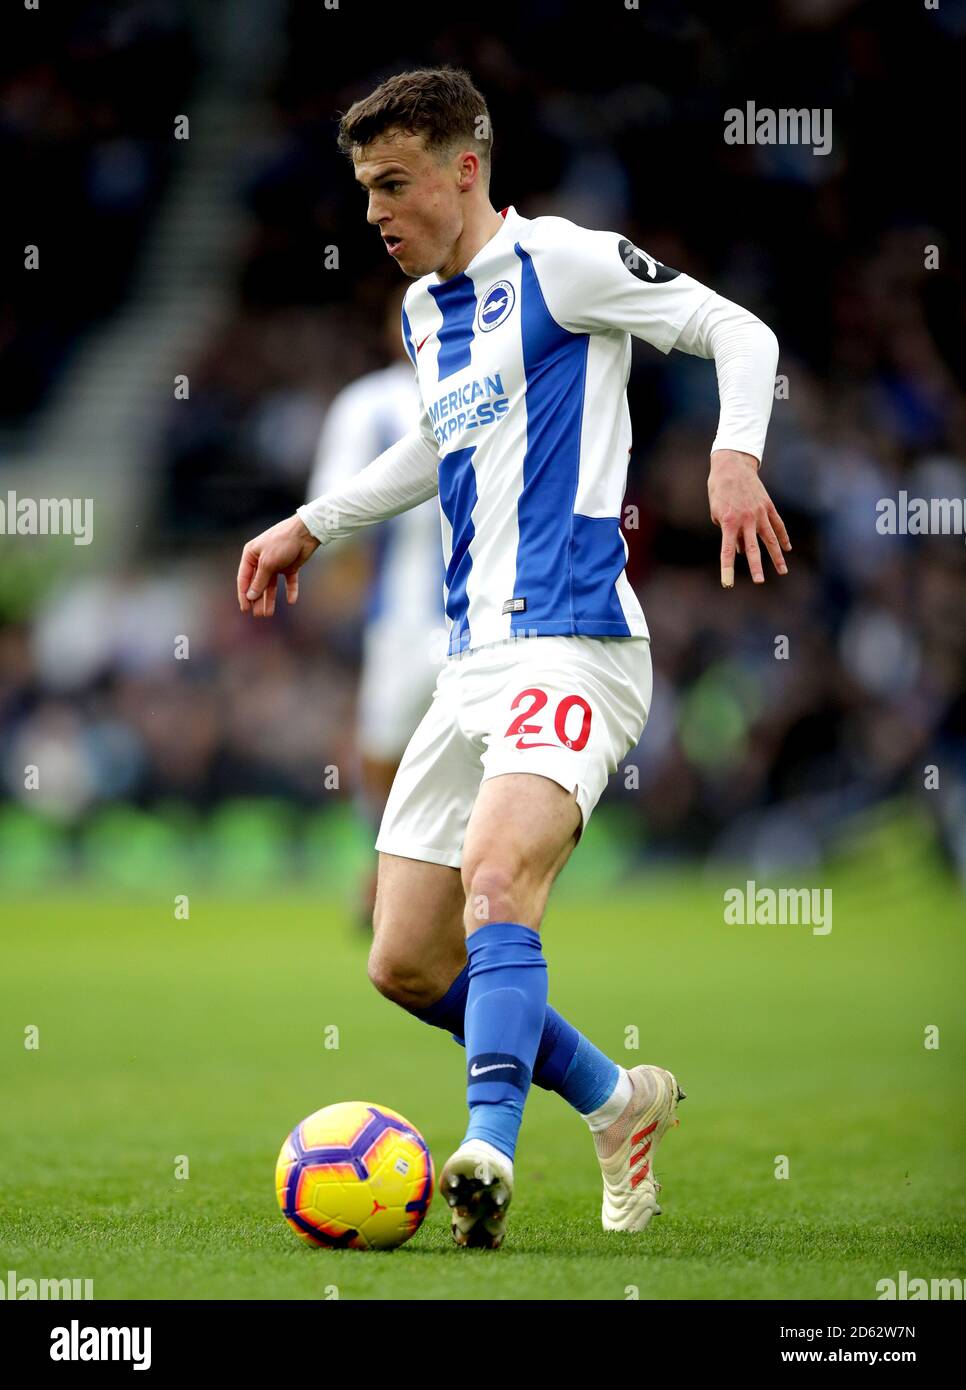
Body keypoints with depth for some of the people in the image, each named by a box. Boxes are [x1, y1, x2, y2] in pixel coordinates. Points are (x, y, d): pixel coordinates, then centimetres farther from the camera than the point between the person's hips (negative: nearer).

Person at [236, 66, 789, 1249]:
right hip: (472, 664, 9)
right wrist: (312, 524, 40)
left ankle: (487, 1152, -43)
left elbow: (737, 331, -5)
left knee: (496, 878, -32)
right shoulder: (422, 313, 20)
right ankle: (618, 1104, 23)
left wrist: (735, 454, -22)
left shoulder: (559, 263, -4)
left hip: (571, 643, -9)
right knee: (406, 962, 5)